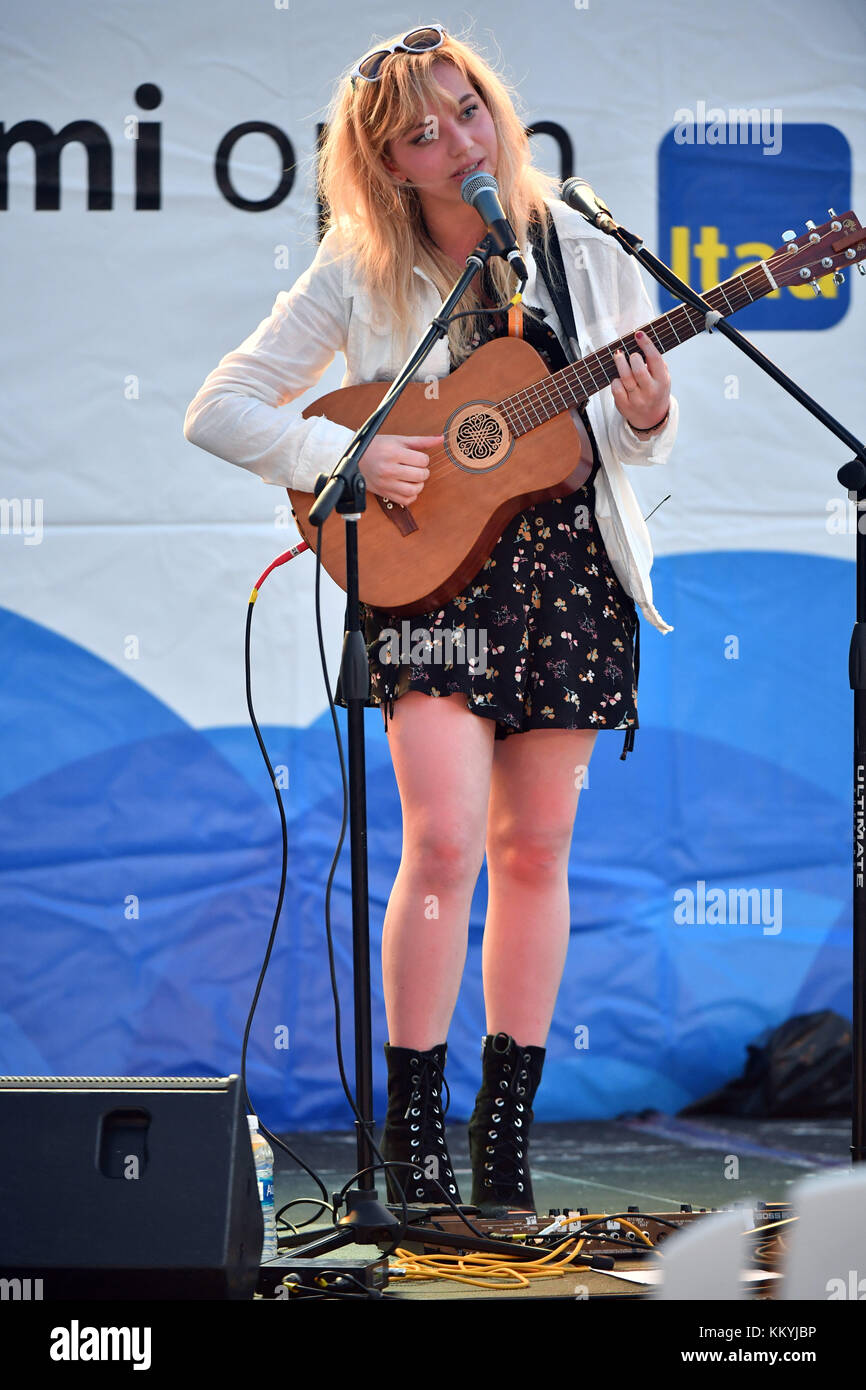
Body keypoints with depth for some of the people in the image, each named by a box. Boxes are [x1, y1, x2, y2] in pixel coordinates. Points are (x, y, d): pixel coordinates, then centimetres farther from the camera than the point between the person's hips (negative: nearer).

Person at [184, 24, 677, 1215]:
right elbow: (219, 410, -3)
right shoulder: (359, 278, -3)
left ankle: (506, 1130, 13)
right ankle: (414, 1128, -3)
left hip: (570, 568, 2)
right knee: (446, 839, -15)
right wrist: (346, 456, -16)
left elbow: (636, 438, 10)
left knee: (536, 848, 5)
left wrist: (644, 422, -14)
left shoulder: (584, 253, 3)